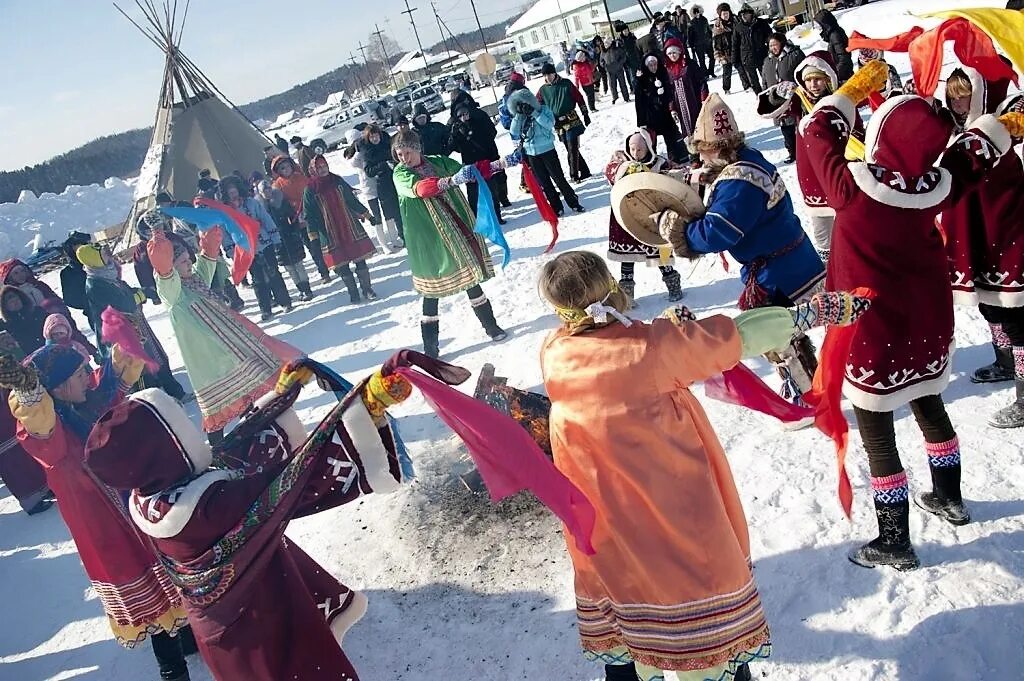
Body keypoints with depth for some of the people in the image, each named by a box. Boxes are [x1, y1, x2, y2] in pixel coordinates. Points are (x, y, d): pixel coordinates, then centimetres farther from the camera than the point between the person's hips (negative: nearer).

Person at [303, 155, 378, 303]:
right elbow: (309, 213, -5)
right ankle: (353, 293, 13)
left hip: (351, 228, 3)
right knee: (341, 265, 1)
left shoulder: (337, 180, 5)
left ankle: (367, 289, 16)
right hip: (331, 234, -3)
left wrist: (364, 212, 22)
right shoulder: (310, 190, -5)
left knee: (360, 259, 4)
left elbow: (351, 199, 16)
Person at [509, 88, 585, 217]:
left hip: (547, 150, -4)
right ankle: (557, 208, 16)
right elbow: (514, 132, -5)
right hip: (531, 154, 4)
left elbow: (550, 124, -21)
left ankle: (574, 203, 12)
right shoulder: (519, 117, 4)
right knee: (544, 183, 8)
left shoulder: (543, 110, -6)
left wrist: (534, 113, -24)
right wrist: (518, 116, -13)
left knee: (559, 178, 0)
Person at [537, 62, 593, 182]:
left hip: (571, 121, -4)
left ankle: (574, 175, -4)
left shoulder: (566, 83, -1)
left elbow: (579, 98, 2)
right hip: (559, 125, 4)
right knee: (571, 149, 8)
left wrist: (585, 114, 1)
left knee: (572, 149, -9)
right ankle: (585, 172, 19)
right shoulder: (543, 90, 6)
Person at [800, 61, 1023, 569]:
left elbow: (817, 132, -9)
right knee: (929, 405, 27)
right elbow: (975, 152, 9)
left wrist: (855, 88, 4)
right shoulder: (938, 187, -12)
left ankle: (895, 543, 11)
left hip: (874, 329, -6)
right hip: (928, 322, 6)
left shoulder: (852, 190, -24)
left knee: (876, 434, 4)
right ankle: (949, 498, 46)